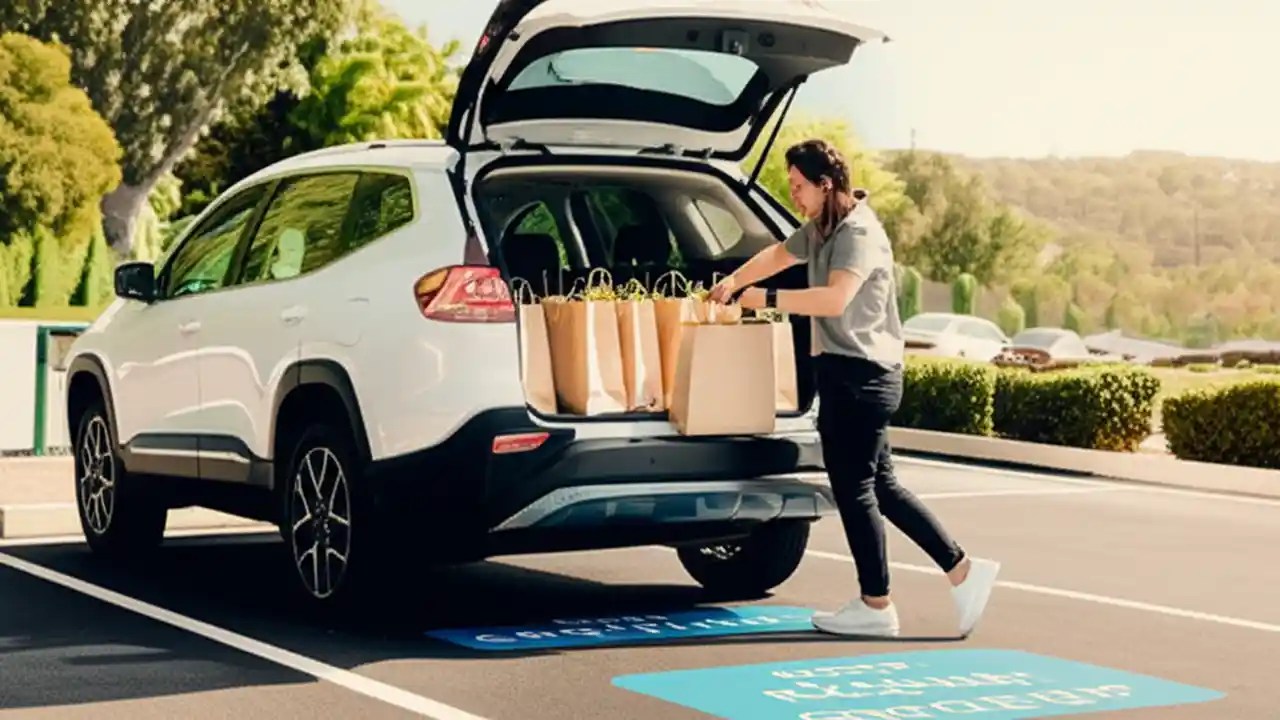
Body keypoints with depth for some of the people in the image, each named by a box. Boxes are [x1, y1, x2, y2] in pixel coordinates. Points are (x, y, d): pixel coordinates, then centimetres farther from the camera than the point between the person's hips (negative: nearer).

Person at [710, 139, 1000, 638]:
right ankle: (963, 571, 16)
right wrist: (733, 283, 20)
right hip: (844, 371, 10)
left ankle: (876, 607, 5)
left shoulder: (859, 234, -17)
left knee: (853, 488, -4)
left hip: (861, 373, -10)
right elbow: (779, 255, 31)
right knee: (879, 485, 13)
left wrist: (765, 299, -27)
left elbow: (834, 298, -32)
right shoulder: (820, 229, 14)